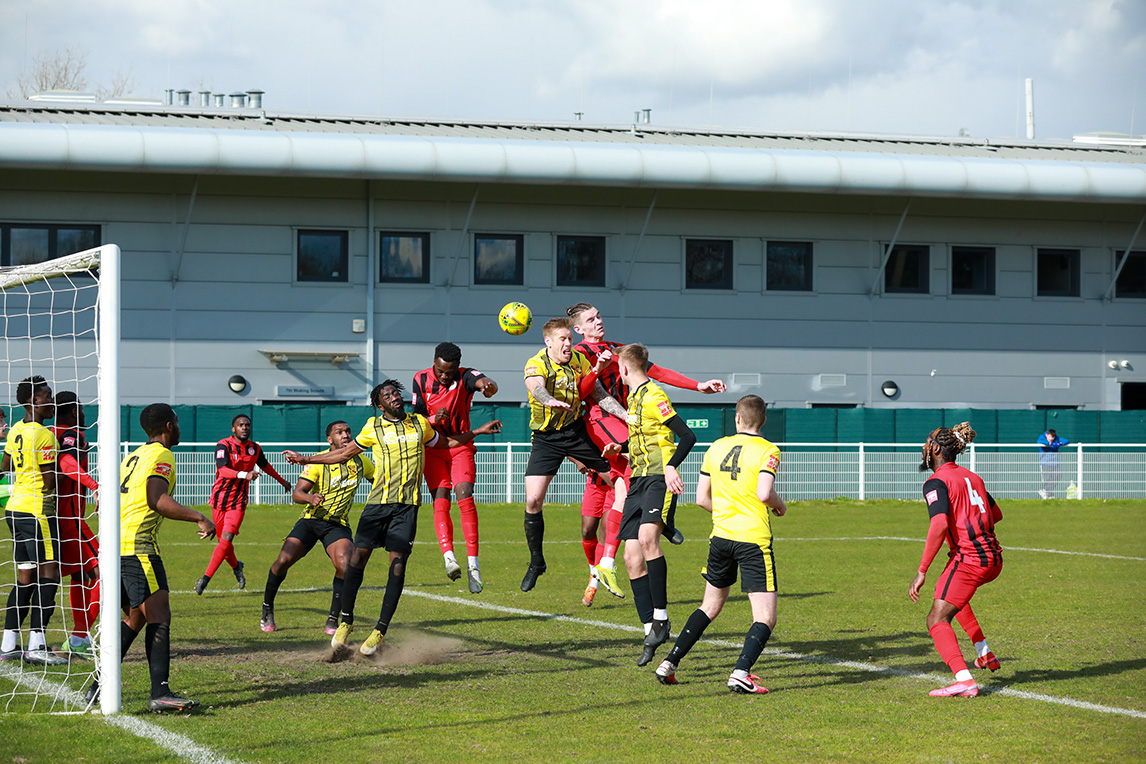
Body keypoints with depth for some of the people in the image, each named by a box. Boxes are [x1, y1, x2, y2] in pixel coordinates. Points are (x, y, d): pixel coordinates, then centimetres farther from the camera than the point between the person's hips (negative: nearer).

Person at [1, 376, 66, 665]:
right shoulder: (44, 435, -15)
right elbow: (50, 482, -17)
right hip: (37, 510, -9)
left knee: (25, 578, 12)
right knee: (49, 574, -8)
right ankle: (36, 644, -13)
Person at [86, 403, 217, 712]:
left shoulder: (135, 455, 22)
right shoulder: (161, 456, -5)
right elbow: (156, 499, -20)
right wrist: (199, 519, -21)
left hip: (116, 544, 10)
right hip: (138, 545, -10)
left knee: (135, 618, 17)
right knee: (159, 618, -12)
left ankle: (98, 687, 16)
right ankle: (160, 692, -22)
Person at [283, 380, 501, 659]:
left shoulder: (420, 424, 13)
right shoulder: (373, 427, 8)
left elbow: (445, 443, 30)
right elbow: (345, 452, 18)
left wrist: (479, 431, 27)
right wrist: (305, 460, 16)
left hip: (408, 504, 0)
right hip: (378, 501, 0)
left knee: (398, 563, -9)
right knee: (358, 556, -9)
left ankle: (380, 631, -6)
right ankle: (346, 621, 7)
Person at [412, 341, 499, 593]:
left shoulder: (465, 376, -10)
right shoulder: (421, 380, -3)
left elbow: (486, 383, -34)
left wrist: (488, 386, -60)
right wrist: (434, 419, -22)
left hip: (461, 447, -1)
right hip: (433, 449, 1)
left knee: (465, 499, -16)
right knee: (441, 502, -14)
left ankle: (473, 564, -16)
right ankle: (449, 557, -27)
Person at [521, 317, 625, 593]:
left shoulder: (580, 361, 0)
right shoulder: (536, 364, -15)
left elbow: (599, 396, 3)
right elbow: (536, 388, -37)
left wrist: (627, 416, -11)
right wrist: (551, 401, -60)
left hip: (577, 432, 3)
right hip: (546, 438, -3)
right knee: (533, 500, -12)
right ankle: (536, 561, 7)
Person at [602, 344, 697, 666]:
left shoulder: (653, 396, -9)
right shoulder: (634, 397, 19)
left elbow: (687, 436, -16)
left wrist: (671, 466, -27)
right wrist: (620, 447, 43)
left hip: (659, 479, -9)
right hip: (639, 481, 9)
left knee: (647, 537, -31)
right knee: (632, 558, 0)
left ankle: (661, 618, -24)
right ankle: (651, 631, 3)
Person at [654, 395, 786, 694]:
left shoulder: (717, 448, 9)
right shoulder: (768, 451, -6)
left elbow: (702, 498, 10)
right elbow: (764, 493, -20)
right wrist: (779, 505, 1)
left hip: (721, 535, 6)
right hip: (754, 539, -5)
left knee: (710, 607, 23)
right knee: (765, 618, -4)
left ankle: (669, 663, 19)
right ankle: (741, 673, -24)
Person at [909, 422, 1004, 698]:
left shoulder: (936, 482, -9)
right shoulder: (972, 477, 15)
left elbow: (939, 525, -23)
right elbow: (997, 514, 26)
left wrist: (922, 572, -21)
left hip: (968, 559, -8)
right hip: (994, 560, 8)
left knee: (937, 620, -10)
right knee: (953, 594, 35)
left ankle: (964, 680, -30)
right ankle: (985, 654, 33)